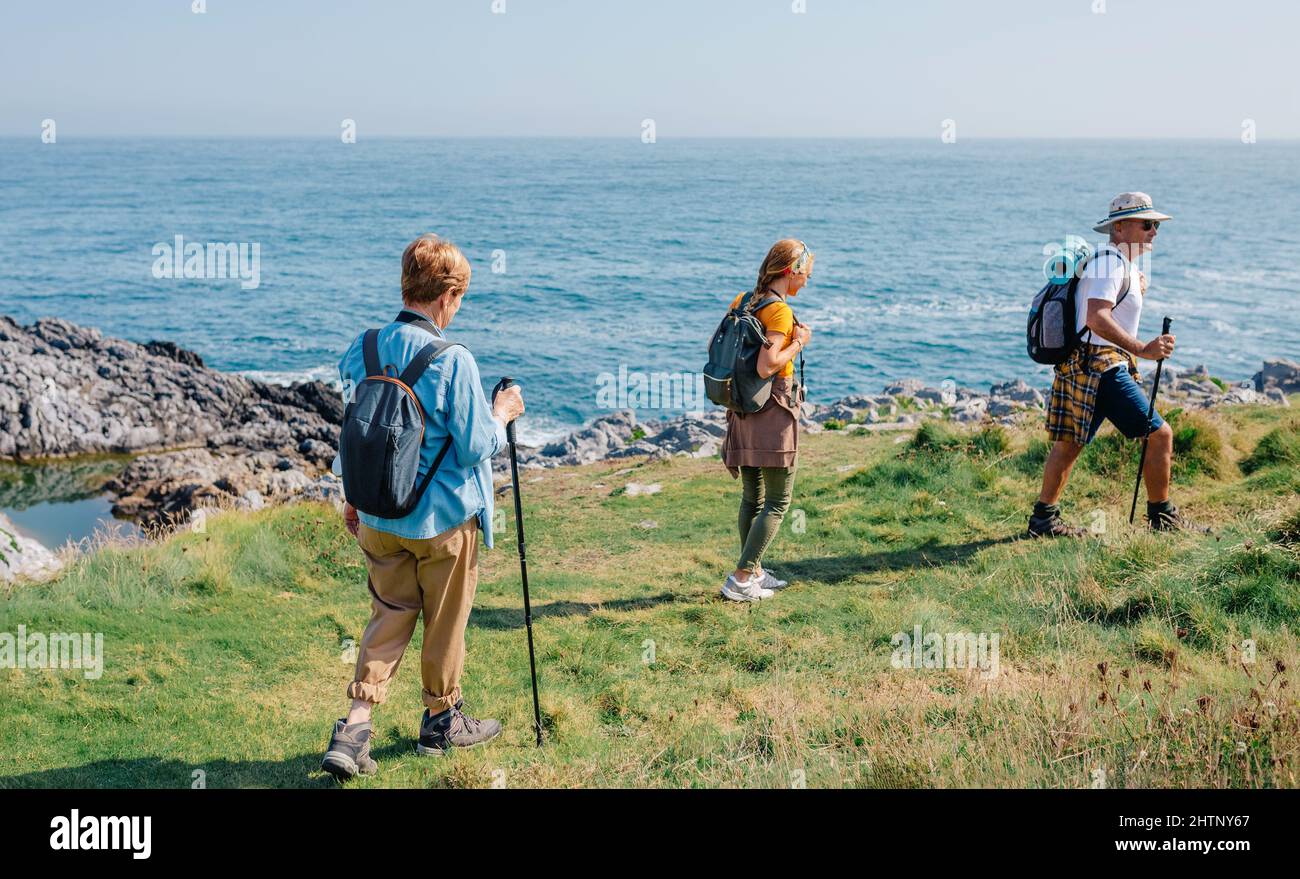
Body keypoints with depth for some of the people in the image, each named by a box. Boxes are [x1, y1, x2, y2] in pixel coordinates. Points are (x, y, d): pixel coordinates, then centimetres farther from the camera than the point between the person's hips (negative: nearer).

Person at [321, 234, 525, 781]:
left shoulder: (364, 349, -1)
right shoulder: (452, 361, -20)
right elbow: (474, 449, -16)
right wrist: (502, 415, 2)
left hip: (379, 516, 5)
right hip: (444, 519, -5)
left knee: (388, 616, 14)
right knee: (445, 622, 13)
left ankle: (354, 727, 3)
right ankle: (442, 721, 30)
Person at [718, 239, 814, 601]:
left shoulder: (742, 301, 7)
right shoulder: (779, 311, -17)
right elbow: (766, 367, -25)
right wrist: (799, 342, -12)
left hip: (743, 409, 8)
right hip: (773, 409, -8)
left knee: (751, 498, 17)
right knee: (778, 502, 0)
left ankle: (754, 572, 26)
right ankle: (741, 579, -4)